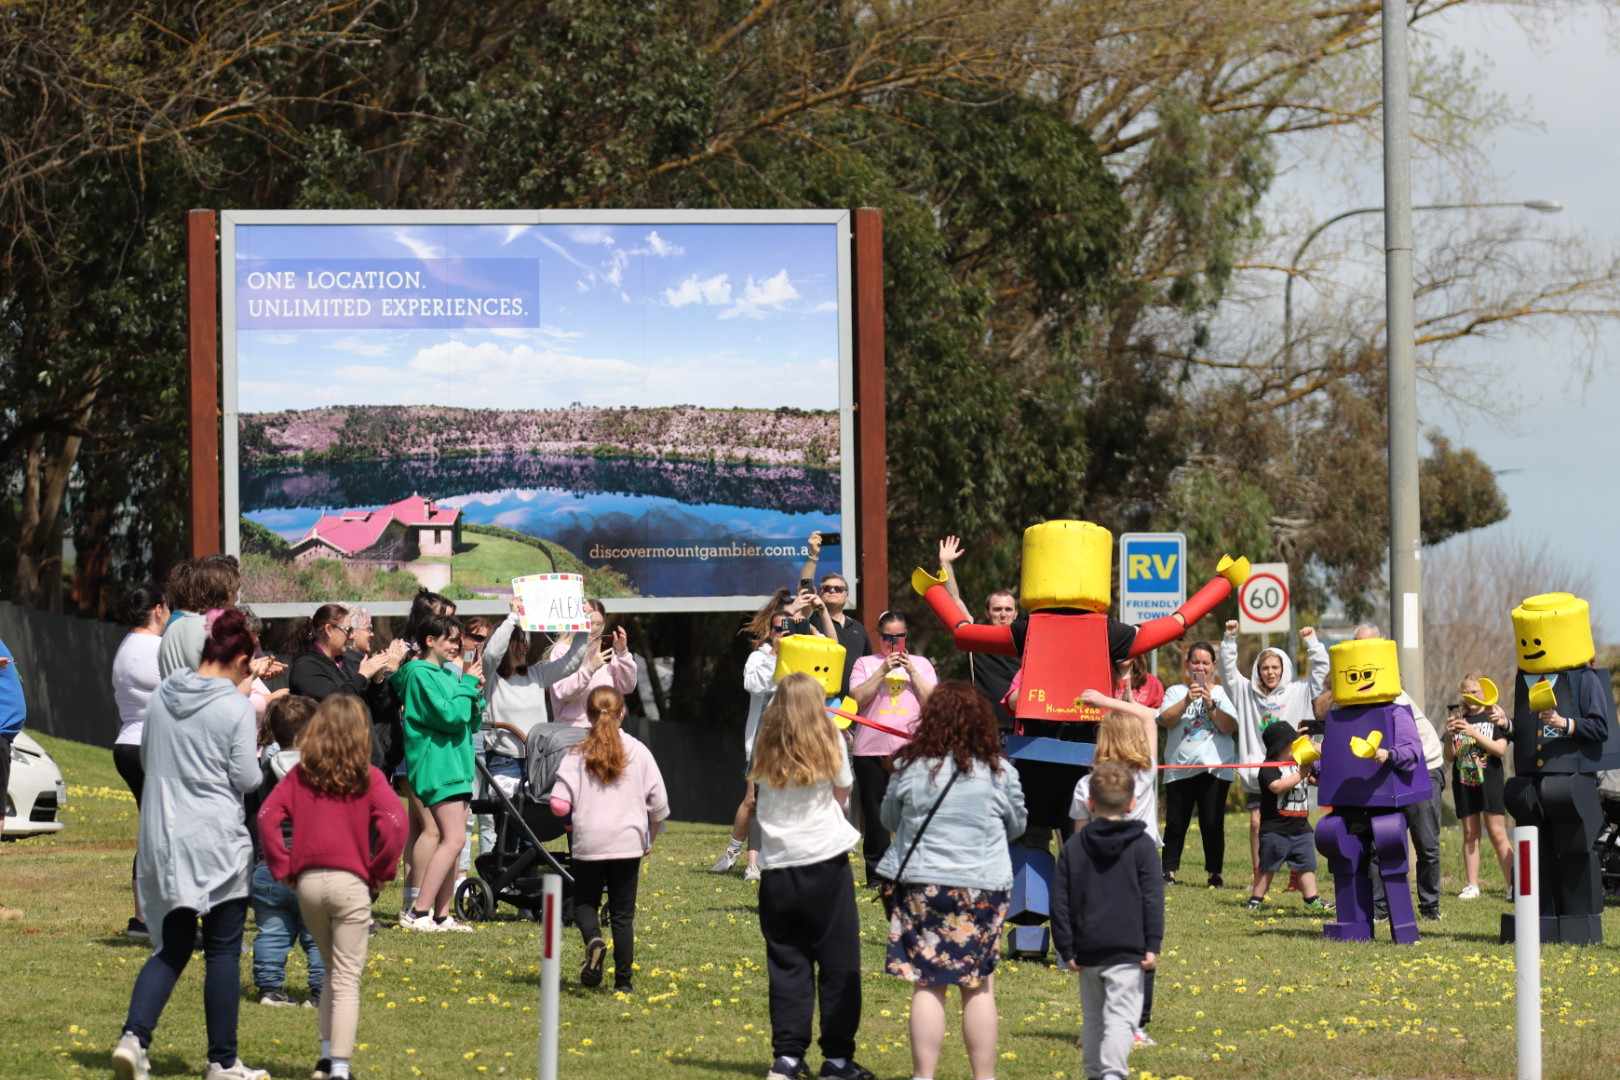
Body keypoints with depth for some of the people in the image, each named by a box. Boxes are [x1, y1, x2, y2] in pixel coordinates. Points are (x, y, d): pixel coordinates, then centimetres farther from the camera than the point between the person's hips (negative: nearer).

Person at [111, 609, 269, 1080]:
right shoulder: (236, 707, -12)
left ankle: (134, 1035, -9)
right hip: (218, 842, -5)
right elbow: (247, 779, -9)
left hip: (162, 841, 5)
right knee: (223, 950, 6)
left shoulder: (163, 695, 3)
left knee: (171, 947, 12)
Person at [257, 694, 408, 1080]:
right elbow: (393, 823, -16)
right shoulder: (368, 777, -3)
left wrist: (284, 868, 3)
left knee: (334, 970, 22)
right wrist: (380, 873, -3)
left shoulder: (301, 774, 6)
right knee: (347, 979, 2)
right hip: (350, 881, -3)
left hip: (308, 882, 3)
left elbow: (268, 816, -4)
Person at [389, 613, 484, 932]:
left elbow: (470, 722, 21)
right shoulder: (420, 673, -10)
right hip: (436, 762, -10)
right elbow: (449, 715, -19)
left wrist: (476, 693, 4)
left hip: (456, 761, 10)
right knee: (453, 838, -17)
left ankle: (441, 915, 8)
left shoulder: (446, 673, 18)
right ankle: (417, 912, -19)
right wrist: (468, 685, -8)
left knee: (449, 840, 7)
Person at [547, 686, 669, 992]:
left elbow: (559, 804, -10)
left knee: (585, 902, 15)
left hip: (589, 842, -1)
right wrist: (650, 836, 17)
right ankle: (624, 979, 5)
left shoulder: (577, 755, -4)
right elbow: (658, 803, 1)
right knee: (623, 913, 8)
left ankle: (593, 941, -16)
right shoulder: (638, 752, -1)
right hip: (628, 842, 1)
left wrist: (574, 816, 13)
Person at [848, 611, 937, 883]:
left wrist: (912, 672, -7)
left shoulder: (921, 664, 14)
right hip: (872, 750, 0)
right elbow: (857, 698, -5)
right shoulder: (866, 664, 10)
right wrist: (883, 670, -11)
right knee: (875, 815, 2)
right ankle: (876, 874, 10)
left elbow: (932, 702, 2)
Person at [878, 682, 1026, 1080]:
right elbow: (1017, 826, 11)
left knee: (926, 987, 4)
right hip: (982, 888, 0)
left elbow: (889, 819, 11)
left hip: (921, 886, 0)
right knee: (979, 988, 8)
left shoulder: (911, 768, -5)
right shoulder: (999, 772, -5)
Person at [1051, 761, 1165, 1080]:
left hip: (1087, 951, 3)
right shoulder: (1142, 845, -2)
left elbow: (1060, 903, 4)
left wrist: (1067, 950, 8)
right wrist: (1152, 945, -5)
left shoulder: (1073, 847, 5)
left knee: (1093, 1018, 17)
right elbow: (1153, 899, -6)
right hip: (1127, 948, -3)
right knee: (1121, 1016, -9)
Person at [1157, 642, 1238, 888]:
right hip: (1179, 767, 1)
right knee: (1175, 822, -1)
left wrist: (1210, 704, -13)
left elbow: (1230, 727, -2)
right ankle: (1169, 872, 6)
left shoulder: (1221, 693, 10)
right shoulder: (1175, 692, 11)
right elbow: (1165, 720, -5)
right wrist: (1187, 700, -17)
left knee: (1212, 823, -3)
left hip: (1214, 767, -1)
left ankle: (1215, 873, 4)